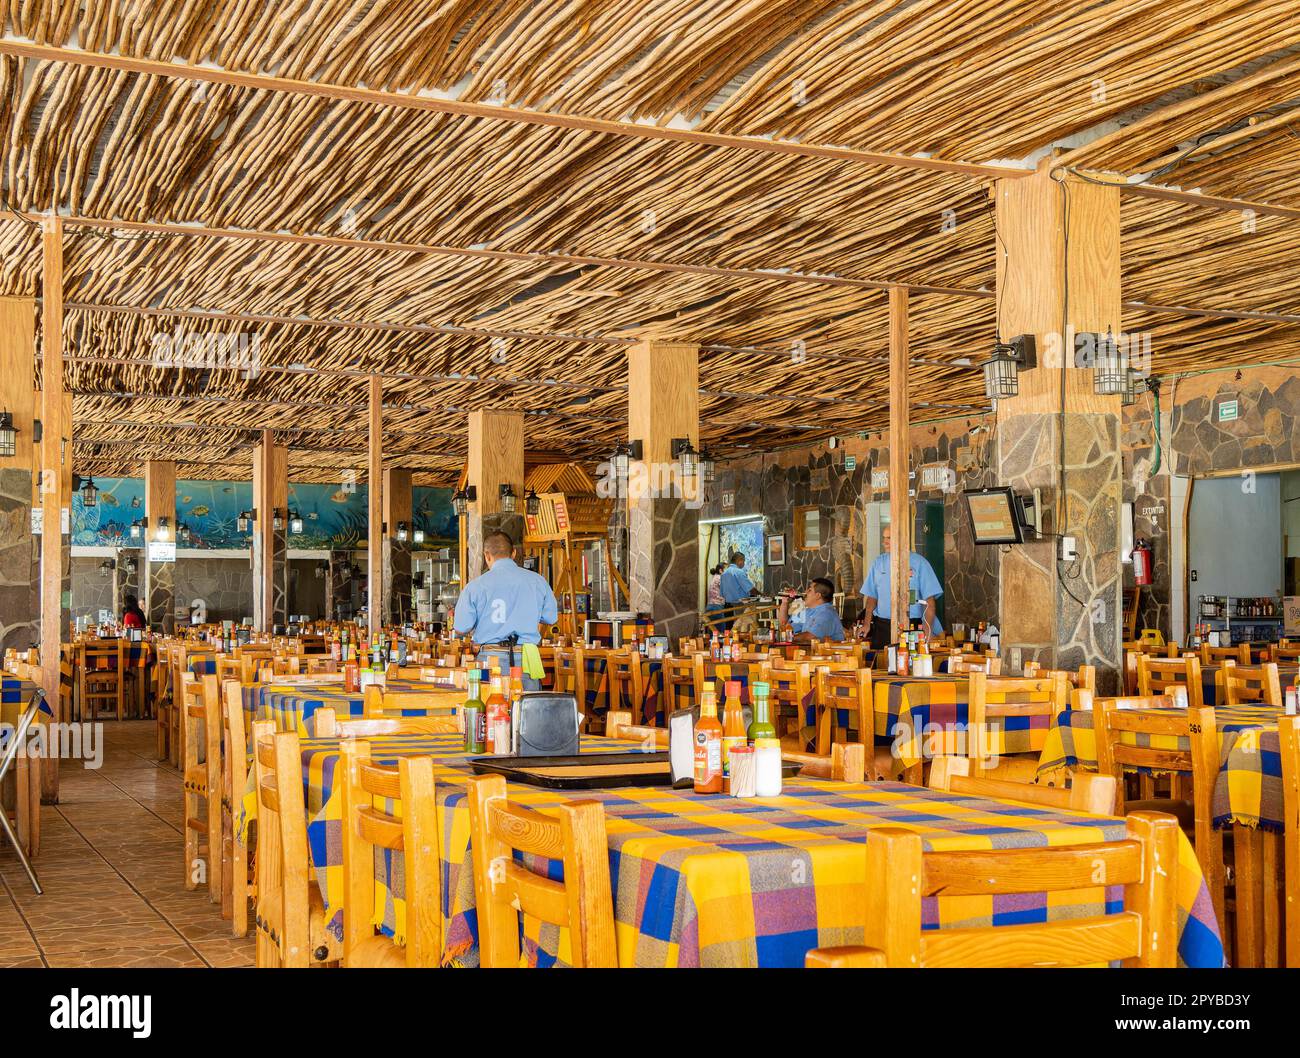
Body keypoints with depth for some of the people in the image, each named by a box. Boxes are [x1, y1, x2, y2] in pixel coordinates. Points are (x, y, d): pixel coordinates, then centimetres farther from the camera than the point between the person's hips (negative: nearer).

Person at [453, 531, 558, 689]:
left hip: (491, 658, -1)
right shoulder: (538, 581, 3)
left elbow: (461, 629, 1)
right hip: (527, 657, 1)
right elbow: (551, 618, 14)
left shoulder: (475, 586, -1)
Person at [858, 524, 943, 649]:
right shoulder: (878, 562, 11)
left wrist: (927, 631, -10)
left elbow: (929, 600, -2)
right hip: (881, 627, 3)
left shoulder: (918, 562, 0)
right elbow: (871, 597, 14)